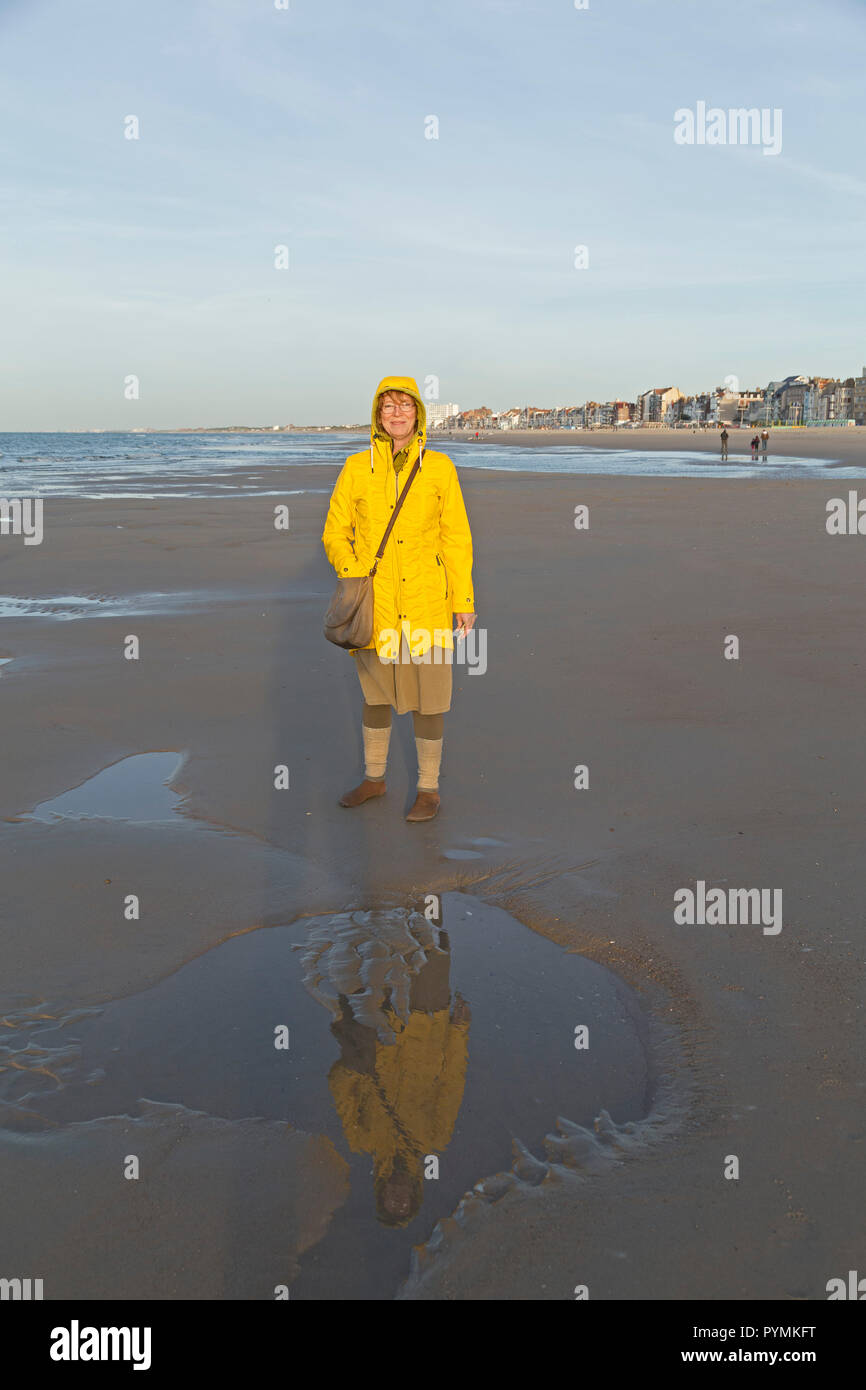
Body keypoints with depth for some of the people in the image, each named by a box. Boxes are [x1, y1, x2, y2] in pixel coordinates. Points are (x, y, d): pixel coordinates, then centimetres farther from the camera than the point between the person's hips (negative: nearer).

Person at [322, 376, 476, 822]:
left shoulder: (439, 468, -2)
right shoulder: (357, 468, -1)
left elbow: (456, 538, 1)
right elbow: (335, 534, 4)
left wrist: (464, 601, -2)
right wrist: (355, 580, -11)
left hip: (425, 600, -1)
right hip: (374, 605, 2)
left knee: (427, 695, 4)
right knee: (377, 691, 16)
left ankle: (428, 788, 20)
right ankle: (374, 778, 33)